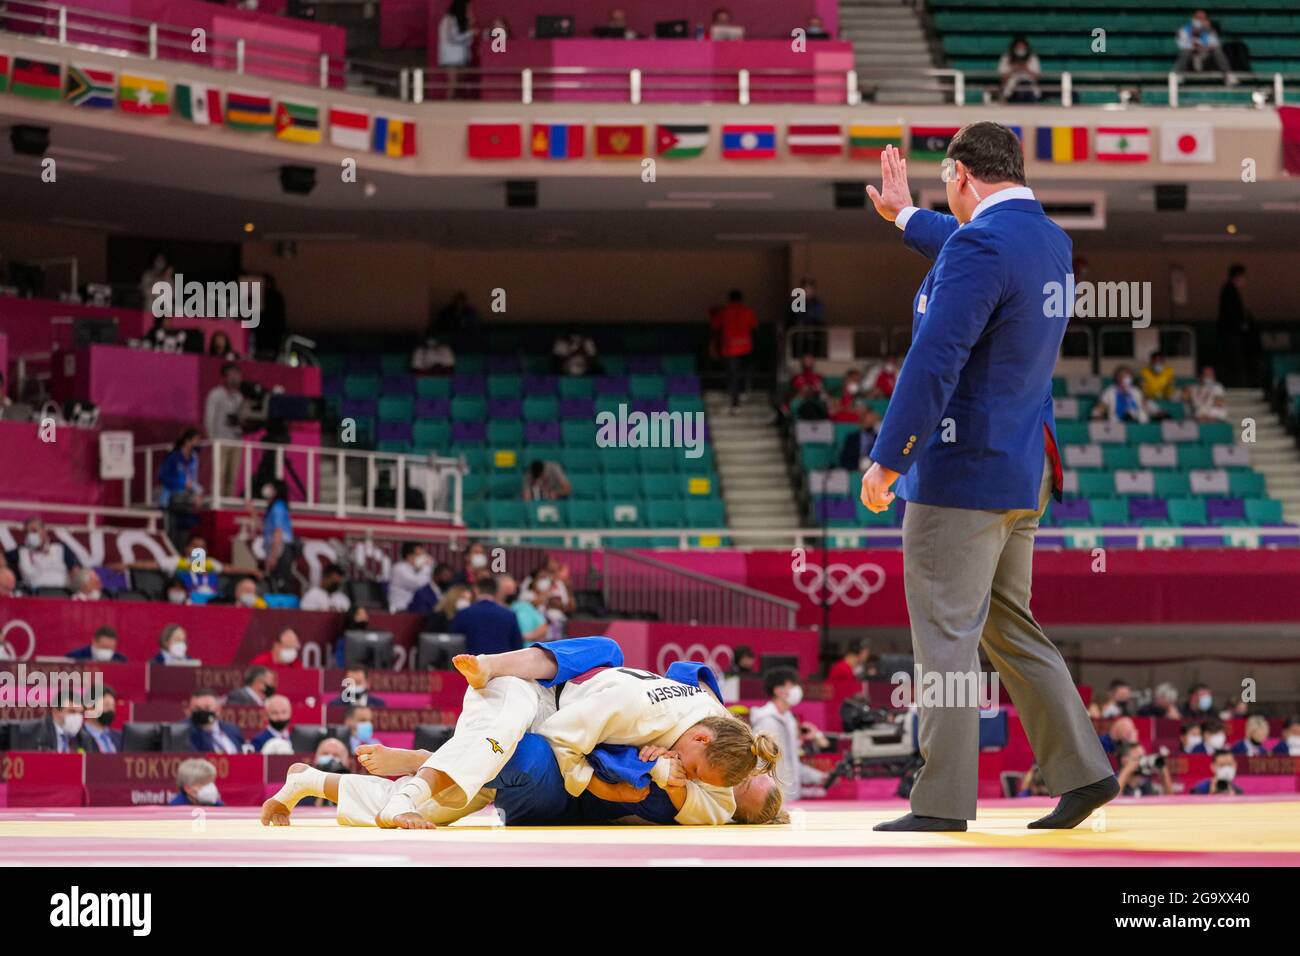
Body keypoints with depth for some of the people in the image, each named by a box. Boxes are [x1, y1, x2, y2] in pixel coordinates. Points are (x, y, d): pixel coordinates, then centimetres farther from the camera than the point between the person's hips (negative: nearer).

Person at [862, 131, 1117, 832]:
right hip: (1023, 470, 9)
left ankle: (942, 809, -2)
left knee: (946, 640, -4)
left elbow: (935, 362, -24)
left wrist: (886, 460, -18)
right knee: (1009, 628, 18)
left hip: (962, 474, -9)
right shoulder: (1049, 240, 10)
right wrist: (904, 216, 48)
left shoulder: (979, 244, -19)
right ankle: (1083, 770, 19)